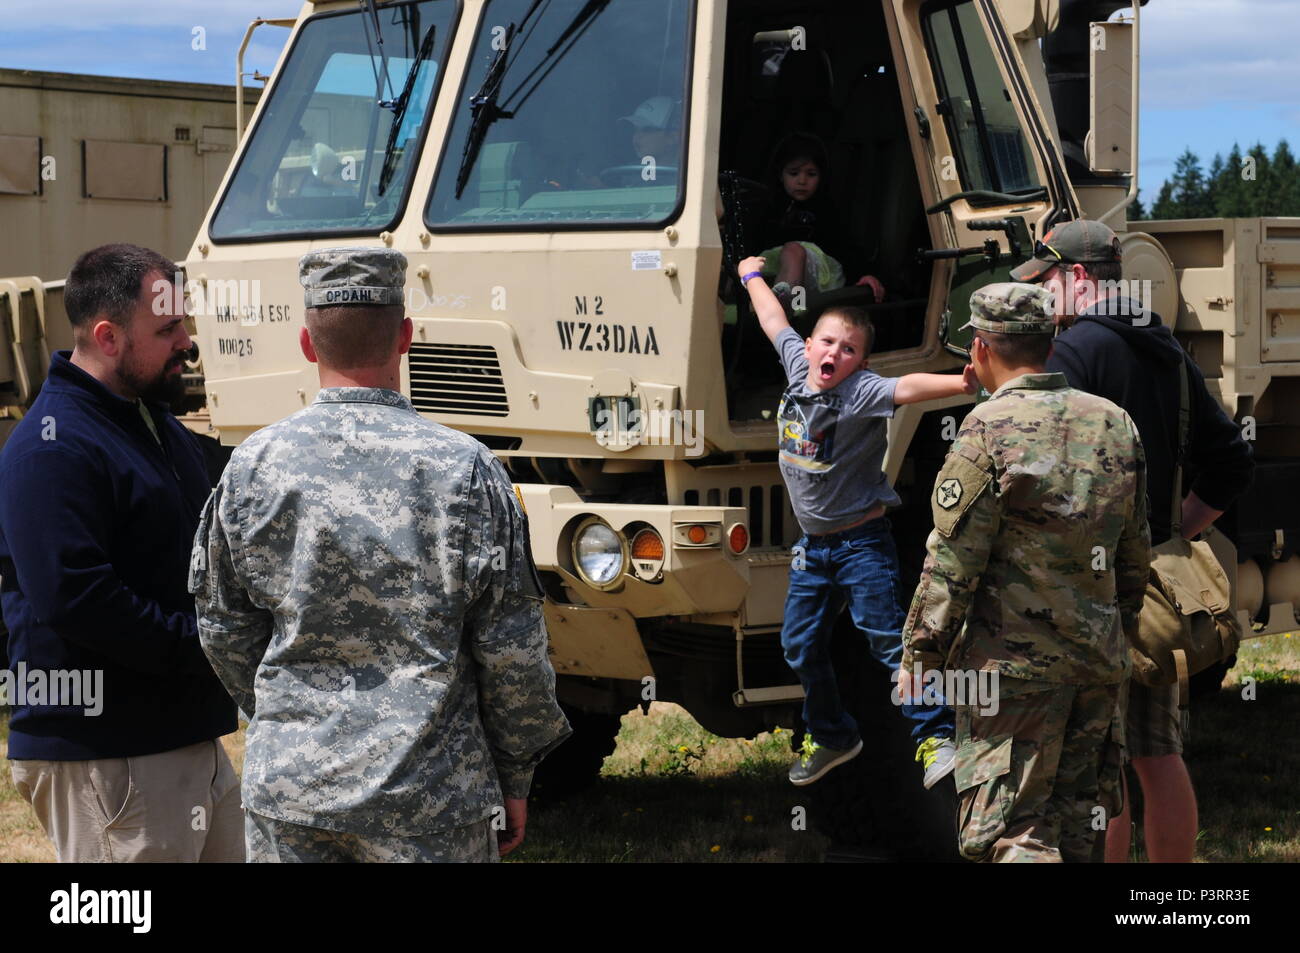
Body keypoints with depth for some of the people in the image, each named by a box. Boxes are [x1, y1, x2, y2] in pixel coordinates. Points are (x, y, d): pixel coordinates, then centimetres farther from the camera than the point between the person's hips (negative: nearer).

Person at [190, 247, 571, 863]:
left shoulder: (251, 466, -2)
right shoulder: (464, 470, -10)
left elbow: (224, 630, 7)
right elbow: (511, 649, -7)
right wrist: (516, 775, 6)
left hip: (285, 789, 3)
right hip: (432, 802, -2)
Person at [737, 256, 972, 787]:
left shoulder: (860, 392, -18)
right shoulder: (797, 366, 1)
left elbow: (906, 388, -37)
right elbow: (775, 320, 19)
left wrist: (958, 384, -55)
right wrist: (752, 277, 35)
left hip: (861, 541, -7)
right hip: (812, 544, 7)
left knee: (887, 638, -14)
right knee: (800, 646, 13)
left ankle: (935, 737, -11)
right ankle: (831, 737, 30)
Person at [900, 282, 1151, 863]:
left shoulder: (990, 430, -13)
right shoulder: (1115, 423, 7)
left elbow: (953, 562, -13)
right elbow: (1134, 555, 15)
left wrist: (921, 656, -4)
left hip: (1013, 663, -7)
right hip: (1099, 662, 7)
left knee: (1011, 835, -4)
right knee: (1081, 831, 16)